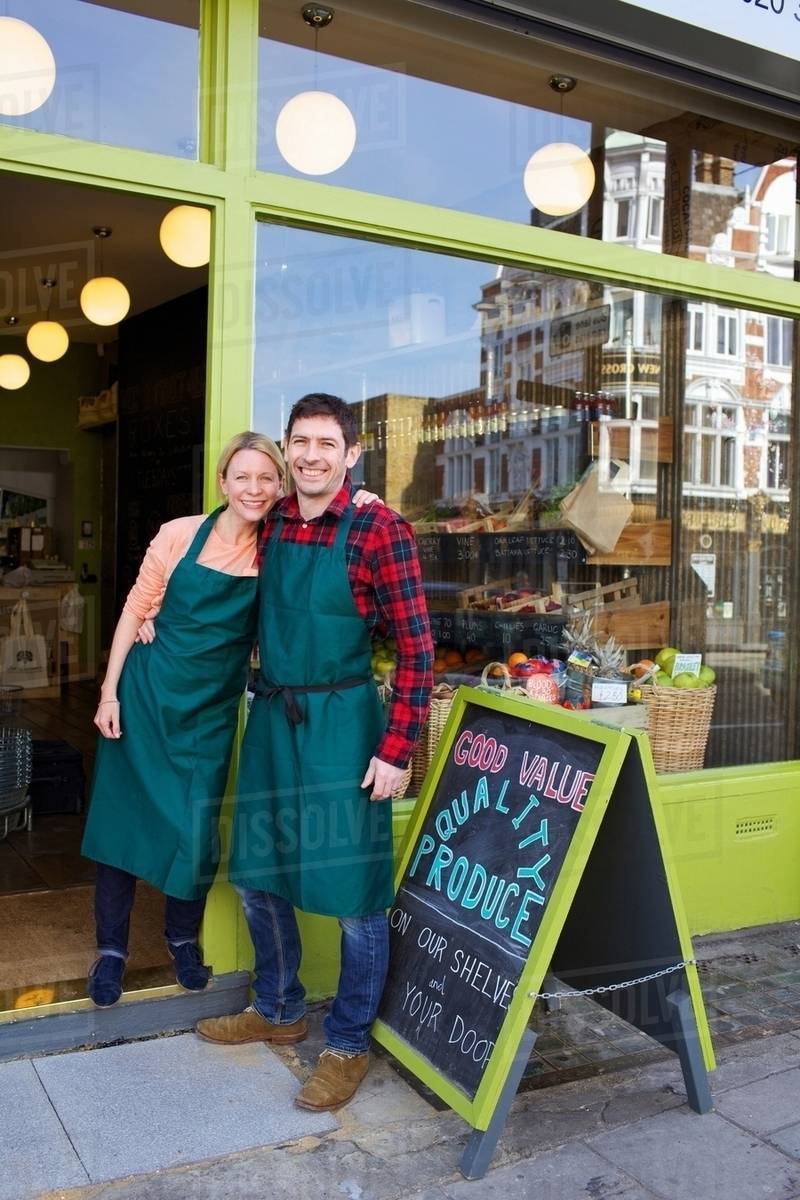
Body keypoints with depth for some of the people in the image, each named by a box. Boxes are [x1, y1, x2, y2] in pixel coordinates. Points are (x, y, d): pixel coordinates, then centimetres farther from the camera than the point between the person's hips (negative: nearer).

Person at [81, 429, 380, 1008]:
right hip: (148, 693, -1)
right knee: (125, 816, 6)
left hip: (213, 706, 1)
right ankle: (112, 948, 24)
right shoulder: (181, 534, -9)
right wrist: (109, 692, -4)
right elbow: (135, 609, -3)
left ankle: (184, 938, 31)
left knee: (198, 828, 6)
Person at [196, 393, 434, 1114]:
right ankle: (279, 1011, 39)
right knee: (258, 875, 17)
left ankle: (349, 1044, 24)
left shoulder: (379, 530, -11)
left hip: (341, 722, -6)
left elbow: (415, 648, -12)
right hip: (272, 717, 7)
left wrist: (396, 751, -15)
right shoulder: (272, 525, 7)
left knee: (354, 892, 3)